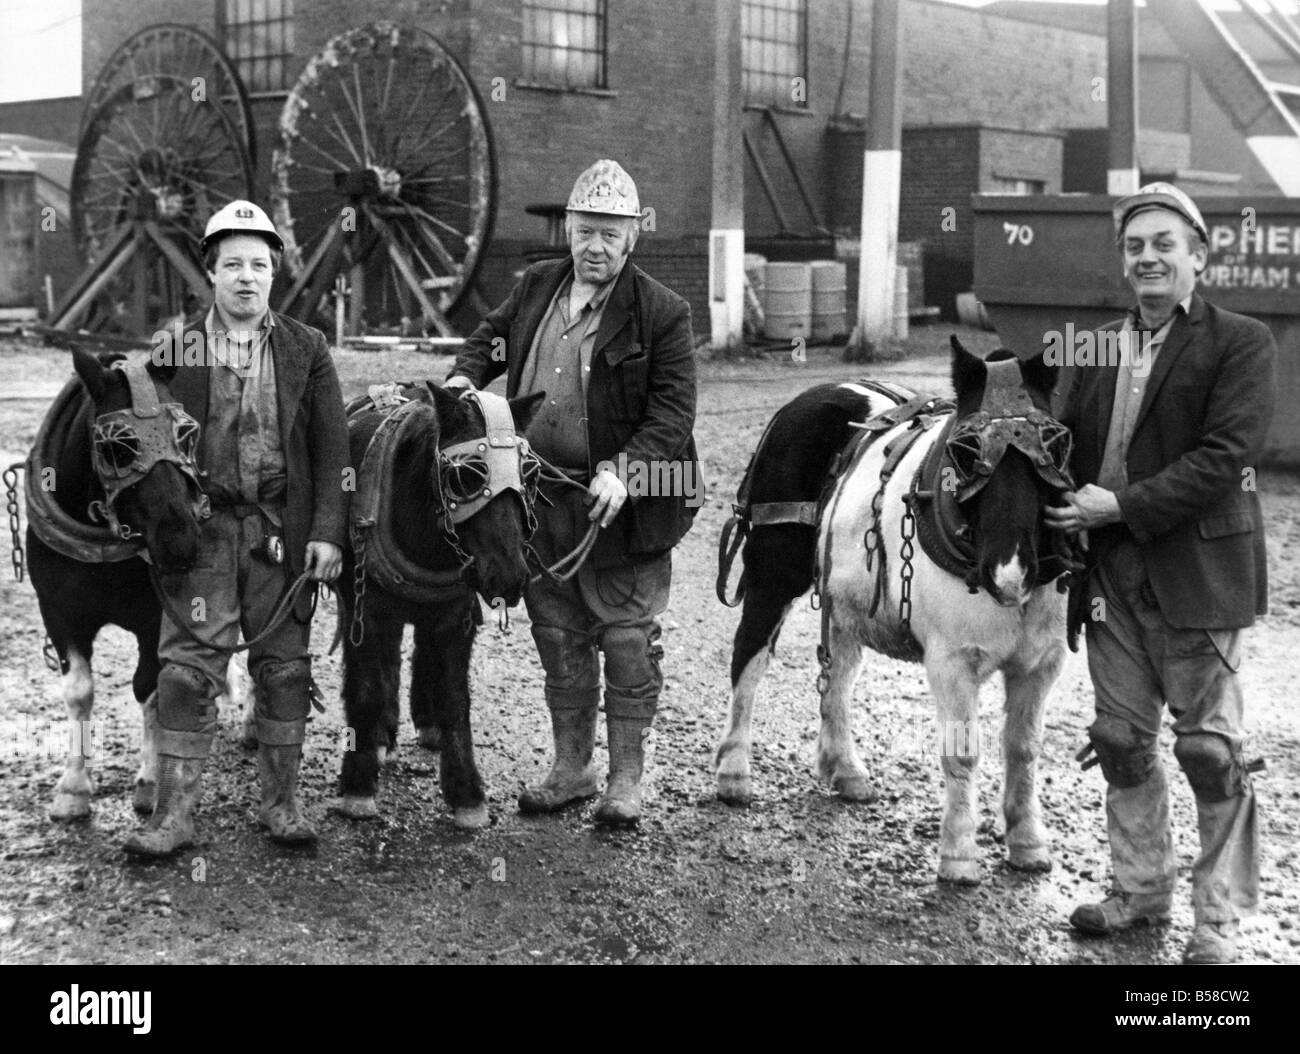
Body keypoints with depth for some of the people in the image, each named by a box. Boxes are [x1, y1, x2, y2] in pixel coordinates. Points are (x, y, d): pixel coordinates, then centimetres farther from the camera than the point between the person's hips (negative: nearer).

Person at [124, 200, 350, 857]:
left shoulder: (305, 348, 6)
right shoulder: (175, 349, 5)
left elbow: (331, 446, 3)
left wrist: (326, 532, -6)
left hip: (283, 529, 1)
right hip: (202, 526, -1)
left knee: (284, 666, 7)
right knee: (189, 667, -3)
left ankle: (281, 803, 19)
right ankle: (174, 814, 2)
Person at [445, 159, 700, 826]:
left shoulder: (662, 313, -11)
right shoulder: (536, 287, 7)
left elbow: (672, 412, -15)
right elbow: (492, 335, 25)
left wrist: (623, 471, -28)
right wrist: (467, 375, 4)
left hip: (620, 500, -5)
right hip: (541, 495, 6)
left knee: (627, 636, 2)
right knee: (556, 633, 14)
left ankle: (627, 777, 13)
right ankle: (571, 767, 27)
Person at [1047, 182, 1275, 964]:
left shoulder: (1241, 344, -7)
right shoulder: (1098, 348, 11)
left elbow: (1224, 458, -17)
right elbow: (1068, 443, 13)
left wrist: (1123, 505, -21)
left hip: (1197, 575, -6)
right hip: (1113, 576, 6)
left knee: (1210, 749, 2)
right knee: (1122, 742, 14)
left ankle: (1221, 920, 15)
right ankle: (1143, 889, 31)